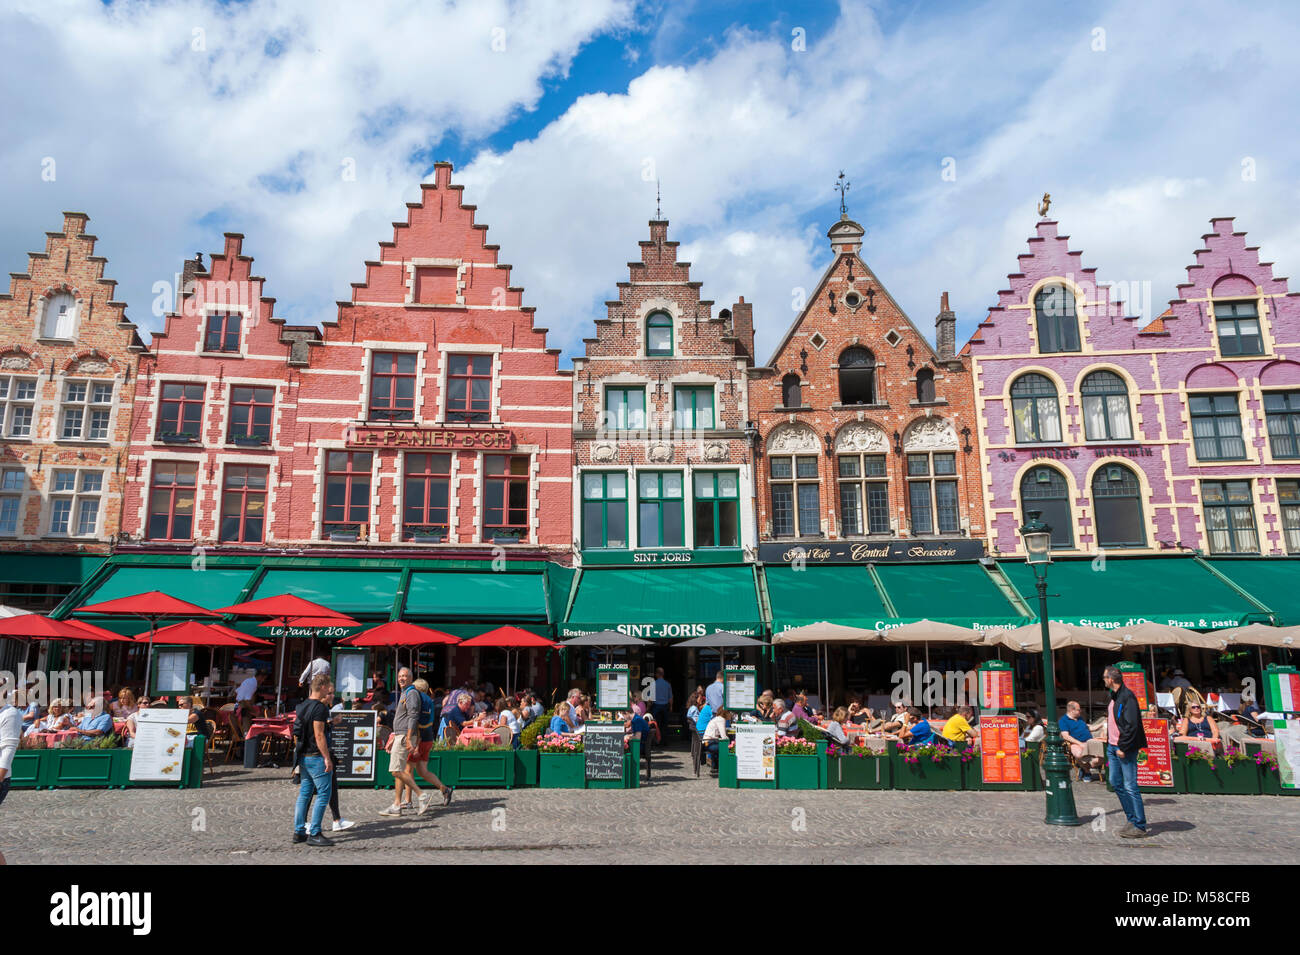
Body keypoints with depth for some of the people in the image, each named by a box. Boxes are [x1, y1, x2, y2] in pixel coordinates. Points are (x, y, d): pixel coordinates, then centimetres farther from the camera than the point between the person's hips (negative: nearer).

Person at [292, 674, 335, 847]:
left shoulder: (302, 705, 12)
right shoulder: (319, 707, -16)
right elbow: (319, 735, -19)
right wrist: (327, 758, -17)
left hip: (303, 756, 9)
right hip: (316, 756, -9)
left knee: (305, 793, 14)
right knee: (323, 794, -4)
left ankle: (299, 832, 18)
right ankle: (314, 834, -4)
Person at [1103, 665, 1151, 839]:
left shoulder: (1127, 697, -15)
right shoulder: (1114, 697, 14)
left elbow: (1132, 725, -19)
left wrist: (1123, 747, -19)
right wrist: (1109, 743, 15)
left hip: (1125, 749, -10)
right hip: (1112, 747, 10)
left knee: (1130, 787, -5)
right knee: (1116, 784, 13)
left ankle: (1140, 826, 2)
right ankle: (1132, 819, 23)